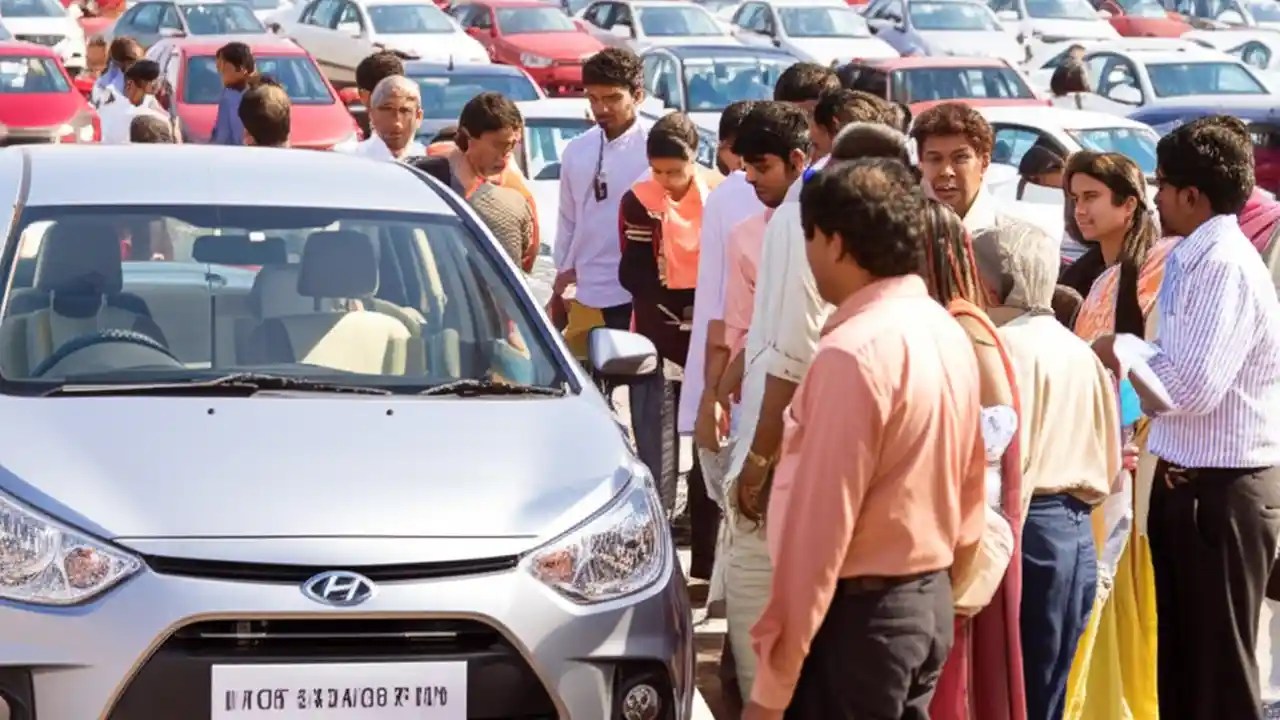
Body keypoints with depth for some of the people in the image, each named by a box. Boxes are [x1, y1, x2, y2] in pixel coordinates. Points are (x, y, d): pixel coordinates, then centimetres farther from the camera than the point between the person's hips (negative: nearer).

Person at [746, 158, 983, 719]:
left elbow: (819, 523, -20)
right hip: (928, 598, 9)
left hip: (858, 613, -9)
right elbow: (967, 489, 14)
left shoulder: (853, 352, -20)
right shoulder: (948, 333, 8)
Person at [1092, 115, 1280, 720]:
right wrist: (1133, 356, -3)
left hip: (1221, 491, -10)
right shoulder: (1195, 260, 10)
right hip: (1189, 481, 10)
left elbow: (1191, 386, -25)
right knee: (1182, 658, 19)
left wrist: (1126, 349, -11)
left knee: (1219, 668, 0)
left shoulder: (1224, 266, -20)